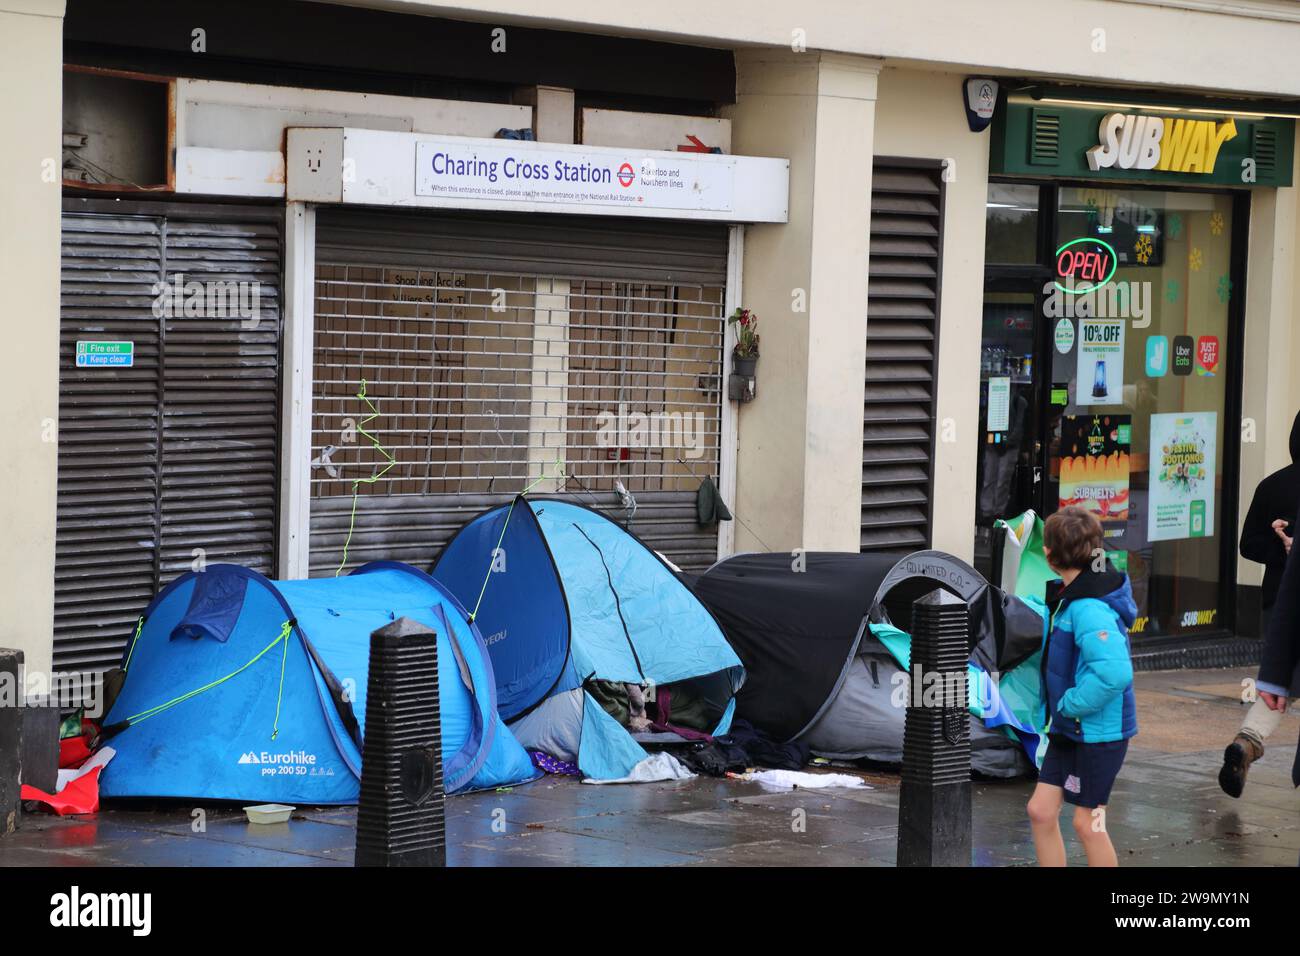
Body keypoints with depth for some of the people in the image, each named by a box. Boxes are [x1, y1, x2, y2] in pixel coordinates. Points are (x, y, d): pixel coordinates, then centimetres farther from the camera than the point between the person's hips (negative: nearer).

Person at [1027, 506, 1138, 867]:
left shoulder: (1089, 609, -26)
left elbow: (1114, 672, -37)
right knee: (1041, 811, 9)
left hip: (1099, 732, -9)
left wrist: (1070, 704, -25)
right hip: (1070, 729, 9)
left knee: (1088, 823, 2)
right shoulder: (1072, 597, 5)